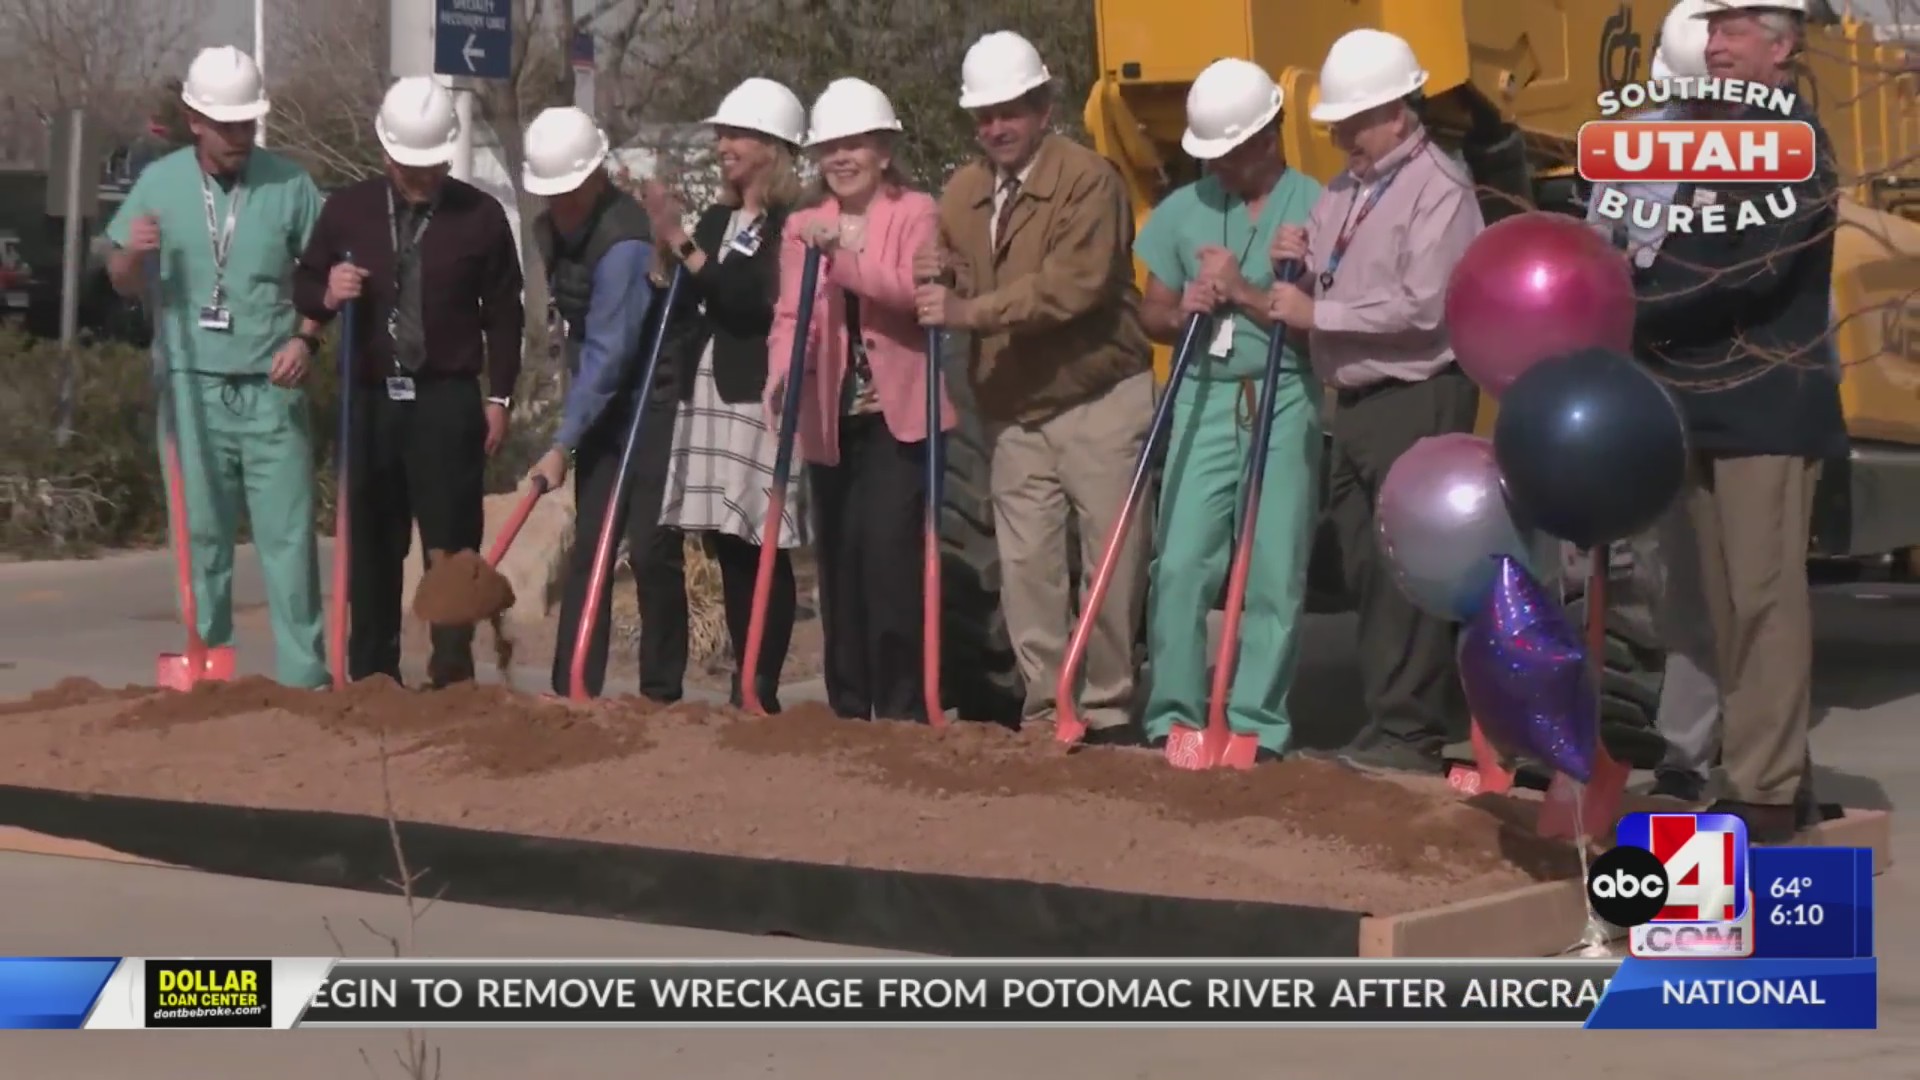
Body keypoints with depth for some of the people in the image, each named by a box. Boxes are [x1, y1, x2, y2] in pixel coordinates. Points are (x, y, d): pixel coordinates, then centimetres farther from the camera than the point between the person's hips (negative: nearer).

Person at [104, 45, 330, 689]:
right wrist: (134, 255, -14)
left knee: (288, 534, -2)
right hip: (192, 387, 1)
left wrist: (306, 338, -8)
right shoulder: (159, 183, 3)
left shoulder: (289, 185, 1)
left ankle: (305, 676, 1)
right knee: (201, 535, 6)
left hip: (271, 389, -1)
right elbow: (123, 284, 8)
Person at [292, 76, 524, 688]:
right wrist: (328, 295, -10)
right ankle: (371, 677, 13)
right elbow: (303, 284, 13)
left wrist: (499, 396, 1)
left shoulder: (480, 216, 1)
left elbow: (504, 314, 5)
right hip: (370, 398, 2)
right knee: (371, 543, 7)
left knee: (452, 543, -3)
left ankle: (453, 674, 1)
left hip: (448, 401, -2)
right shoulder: (347, 209, 6)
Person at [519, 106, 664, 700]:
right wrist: (573, 431, 14)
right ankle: (572, 691, 5)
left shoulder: (624, 242, -23)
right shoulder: (551, 229, 5)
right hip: (601, 406, 8)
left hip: (654, 406, -8)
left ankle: (660, 694, -1)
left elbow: (609, 353, -25)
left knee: (650, 552, -7)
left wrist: (563, 445, -24)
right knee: (587, 551, 4)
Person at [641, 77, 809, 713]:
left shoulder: (794, 225, -6)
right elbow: (679, 308, 13)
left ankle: (762, 693, -3)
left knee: (761, 551, -5)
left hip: (760, 399, -7)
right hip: (705, 398, 7)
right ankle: (744, 689, 13)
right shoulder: (715, 220, 17)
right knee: (728, 551, 8)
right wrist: (662, 248, 0)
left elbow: (751, 298, -19)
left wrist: (682, 243, -16)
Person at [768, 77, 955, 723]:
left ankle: (902, 711, -7)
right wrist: (783, 368, -17)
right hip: (831, 418, 5)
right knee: (839, 563, 7)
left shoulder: (914, 213, 0)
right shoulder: (802, 225, 12)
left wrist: (841, 253, -29)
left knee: (890, 556, -12)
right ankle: (848, 710, 14)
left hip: (897, 415, -5)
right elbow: (791, 313, 3)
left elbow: (911, 289, -17)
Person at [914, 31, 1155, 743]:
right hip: (1015, 411, 6)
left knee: (1110, 561, 0)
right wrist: (941, 278, -8)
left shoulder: (1088, 178, -14)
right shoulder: (963, 192, 8)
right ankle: (1047, 709, 13)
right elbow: (965, 293, 17)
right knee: (1025, 565, 5)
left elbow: (1074, 284, -26)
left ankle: (1107, 710, 10)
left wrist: (973, 310, -30)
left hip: (1098, 402, -6)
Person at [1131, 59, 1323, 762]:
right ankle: (1174, 718, 4)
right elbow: (1152, 314, 16)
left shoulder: (1314, 208, -2)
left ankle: (1255, 725, 6)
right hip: (1205, 401, 3)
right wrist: (1184, 310, -6)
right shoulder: (1183, 210, 10)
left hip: (1285, 406, -3)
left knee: (1275, 572, 0)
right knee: (1180, 564, -3)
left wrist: (1243, 292, -14)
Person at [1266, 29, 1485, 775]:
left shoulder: (1440, 188, -11)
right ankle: (1427, 709, 16)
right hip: (1355, 403, 9)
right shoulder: (1344, 191, 16)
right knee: (1368, 570, 9)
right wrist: (1300, 263, 1)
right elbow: (1323, 295, 24)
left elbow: (1422, 305, -21)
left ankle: (1407, 731, -6)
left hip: (1419, 402, -9)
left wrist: (1318, 313, -16)